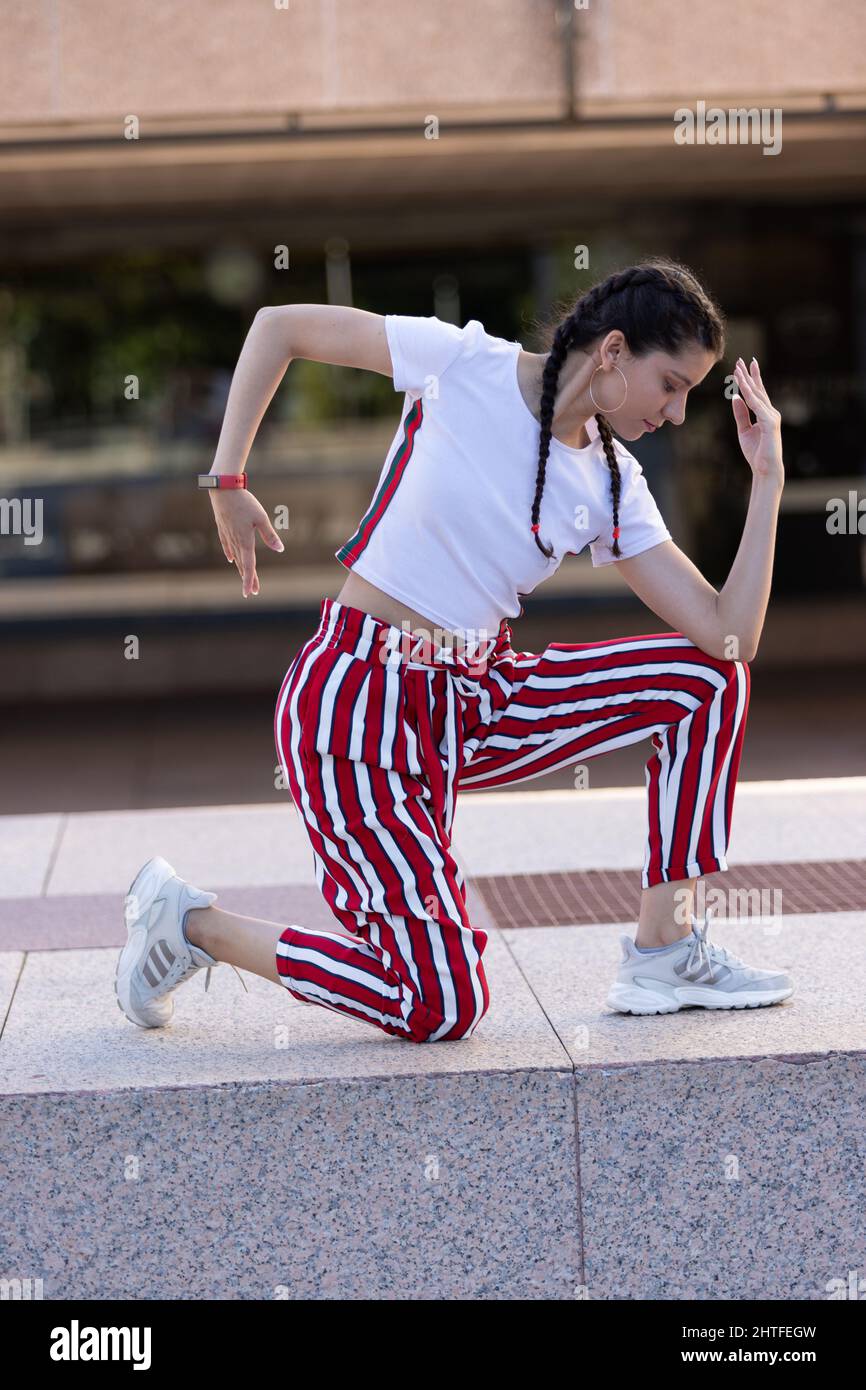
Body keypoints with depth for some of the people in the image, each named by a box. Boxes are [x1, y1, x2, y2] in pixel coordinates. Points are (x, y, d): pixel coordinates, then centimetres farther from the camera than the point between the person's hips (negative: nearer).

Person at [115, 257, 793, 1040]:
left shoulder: (612, 488, 3)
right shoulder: (466, 364, -12)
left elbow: (731, 636, -5)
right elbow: (279, 326, -3)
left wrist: (768, 479, -6)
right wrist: (227, 483, -6)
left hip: (472, 702, 7)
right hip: (357, 703, -7)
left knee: (710, 677, -3)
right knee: (443, 1011, -8)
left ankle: (665, 954, 4)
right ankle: (193, 923, 10)